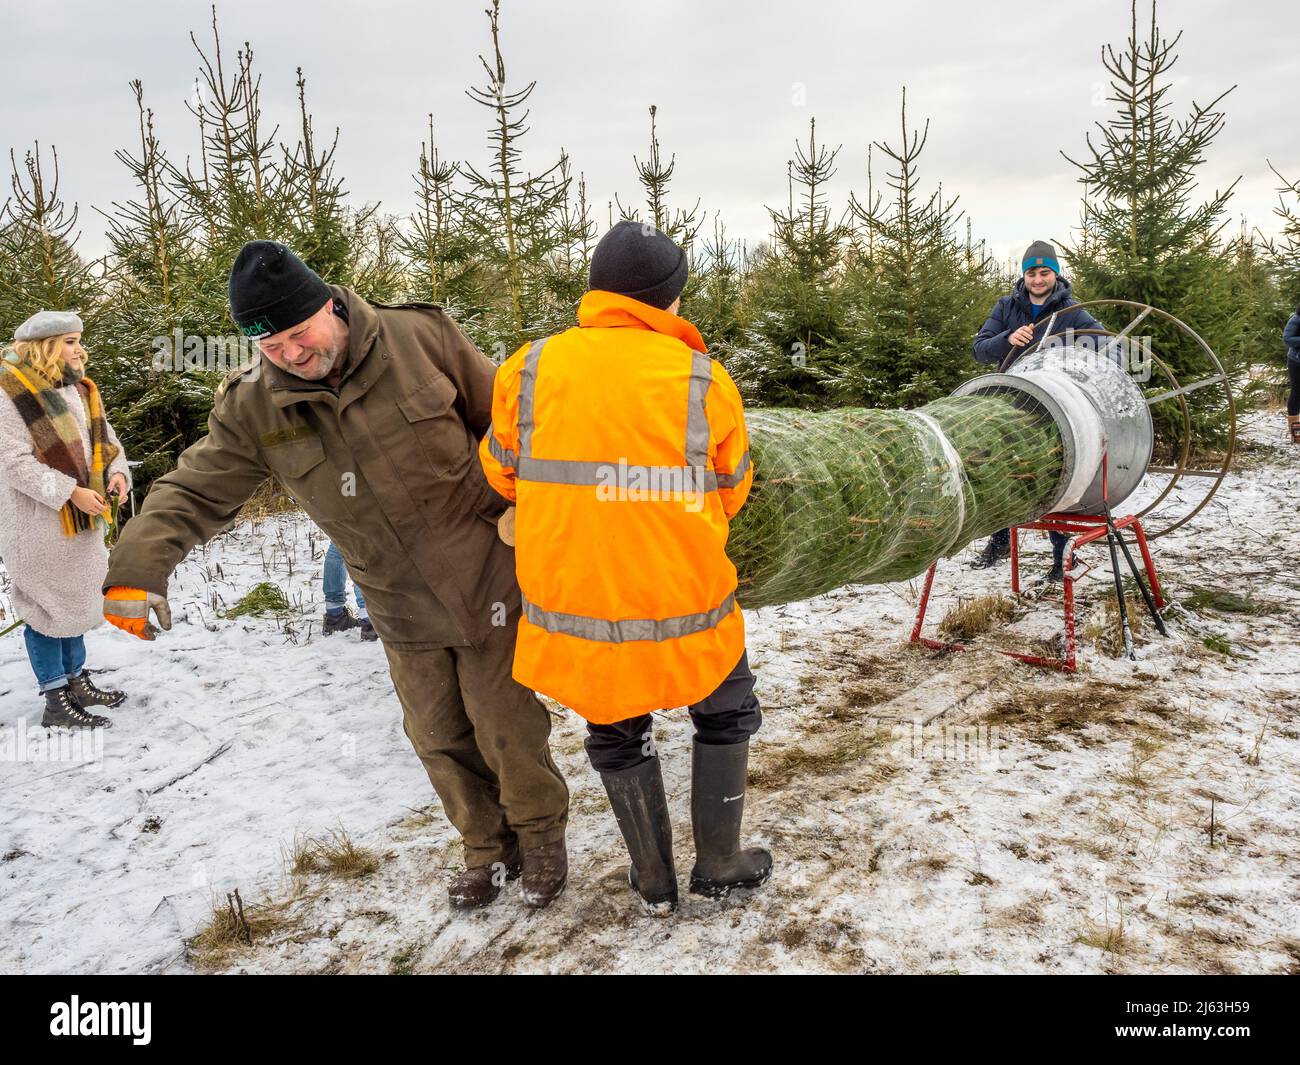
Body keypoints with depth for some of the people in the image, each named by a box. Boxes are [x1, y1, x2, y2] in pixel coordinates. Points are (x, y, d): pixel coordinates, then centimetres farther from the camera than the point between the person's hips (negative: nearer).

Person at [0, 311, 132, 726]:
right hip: (38, 525, -8)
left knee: (76, 600, 17)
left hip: (81, 519, 8)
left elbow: (105, 439, 14)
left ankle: (76, 681, 31)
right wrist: (70, 492, -23)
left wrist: (116, 471, -6)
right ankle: (56, 700, 9)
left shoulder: (79, 389, 9)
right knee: (47, 607, 1)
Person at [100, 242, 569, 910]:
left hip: (487, 578, -3)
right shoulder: (251, 410, -6)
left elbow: (507, 424, -5)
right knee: (439, 739, 13)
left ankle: (540, 835, 34)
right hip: (402, 610, 3)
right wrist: (137, 568, -20)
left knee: (506, 725, 8)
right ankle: (487, 848, 37)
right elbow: (193, 493, -3)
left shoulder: (421, 339, -14)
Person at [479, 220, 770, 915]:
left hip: (572, 604, 2)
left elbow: (502, 475, 9)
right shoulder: (703, 383, -9)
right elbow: (730, 495, 3)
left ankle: (654, 882, 39)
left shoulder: (526, 374, -6)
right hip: (684, 608, -2)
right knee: (726, 715, 26)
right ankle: (719, 864, 37)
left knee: (617, 736, 25)